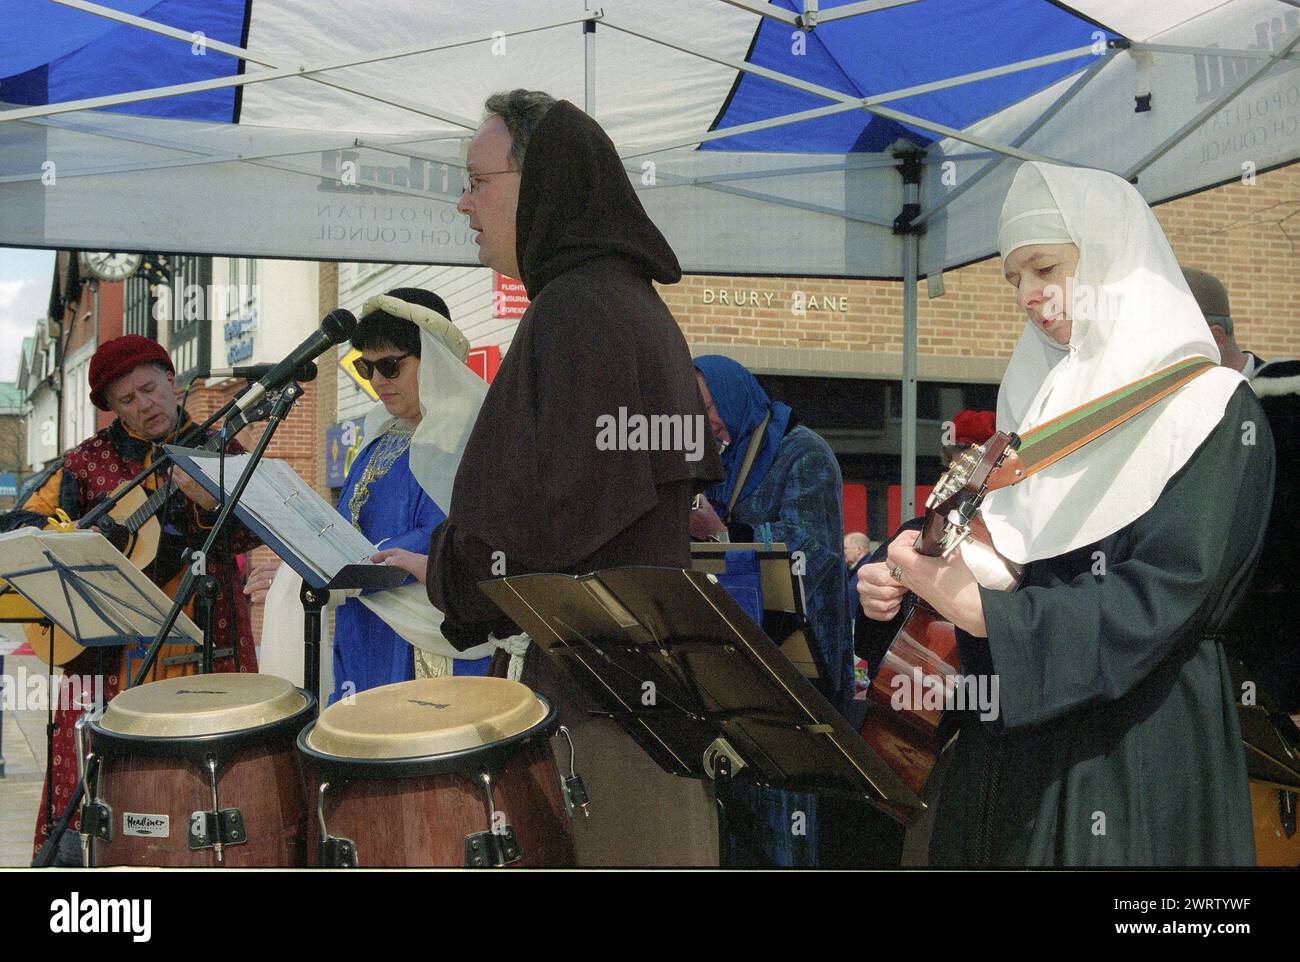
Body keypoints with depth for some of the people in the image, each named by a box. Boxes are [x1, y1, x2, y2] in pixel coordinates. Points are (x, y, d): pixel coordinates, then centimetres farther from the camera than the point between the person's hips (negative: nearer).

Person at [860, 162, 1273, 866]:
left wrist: (987, 614, -26)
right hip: (1007, 730, 6)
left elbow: (1162, 597, -20)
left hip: (1137, 745, -5)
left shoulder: (1212, 406, -9)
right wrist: (902, 586, -8)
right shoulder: (1038, 401, 10)